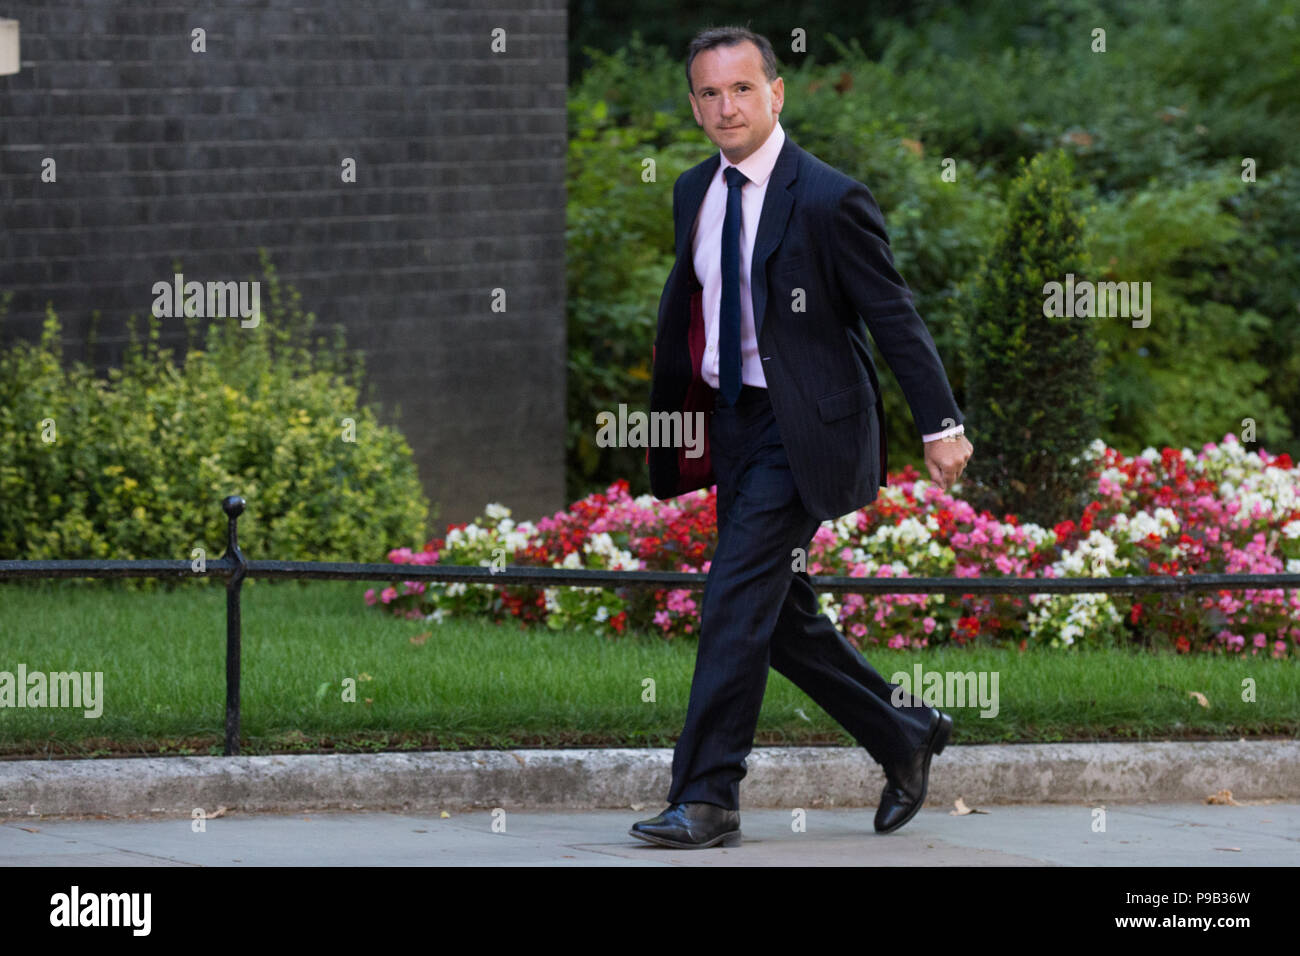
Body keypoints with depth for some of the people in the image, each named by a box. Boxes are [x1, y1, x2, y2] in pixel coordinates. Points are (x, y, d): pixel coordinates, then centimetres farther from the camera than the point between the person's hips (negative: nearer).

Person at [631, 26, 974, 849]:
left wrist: (941, 425, -12)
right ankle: (905, 735, 30)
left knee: (738, 601, -13)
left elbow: (893, 315, -10)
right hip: (730, 423, 8)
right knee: (780, 615, 12)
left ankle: (706, 799, -9)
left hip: (799, 430, -8)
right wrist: (669, 416, 19)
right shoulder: (695, 193, 8)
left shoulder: (829, 200, -13)